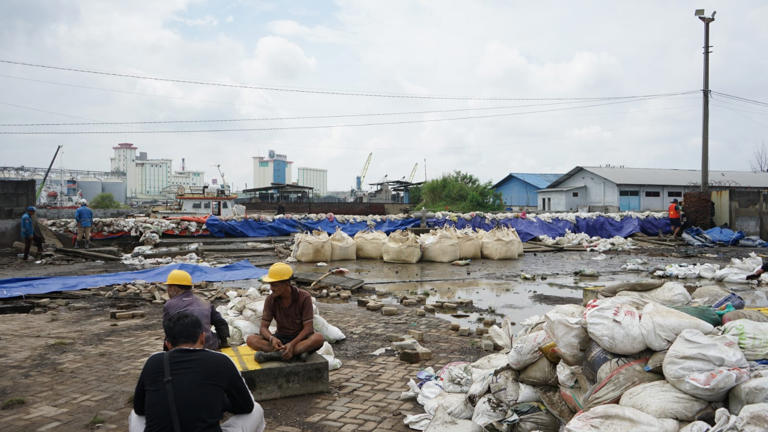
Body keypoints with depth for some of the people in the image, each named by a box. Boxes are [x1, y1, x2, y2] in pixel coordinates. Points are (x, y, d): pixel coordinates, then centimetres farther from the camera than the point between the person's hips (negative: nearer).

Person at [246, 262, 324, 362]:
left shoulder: (304, 297, -16)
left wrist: (292, 344, -33)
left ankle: (274, 354, -37)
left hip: (301, 338, -3)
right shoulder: (271, 300, -7)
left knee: (318, 338, -36)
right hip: (281, 339, 3)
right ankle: (297, 352, -31)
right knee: (251, 339, -22)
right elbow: (263, 328, -8)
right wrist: (272, 338, -31)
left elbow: (308, 328, -18)